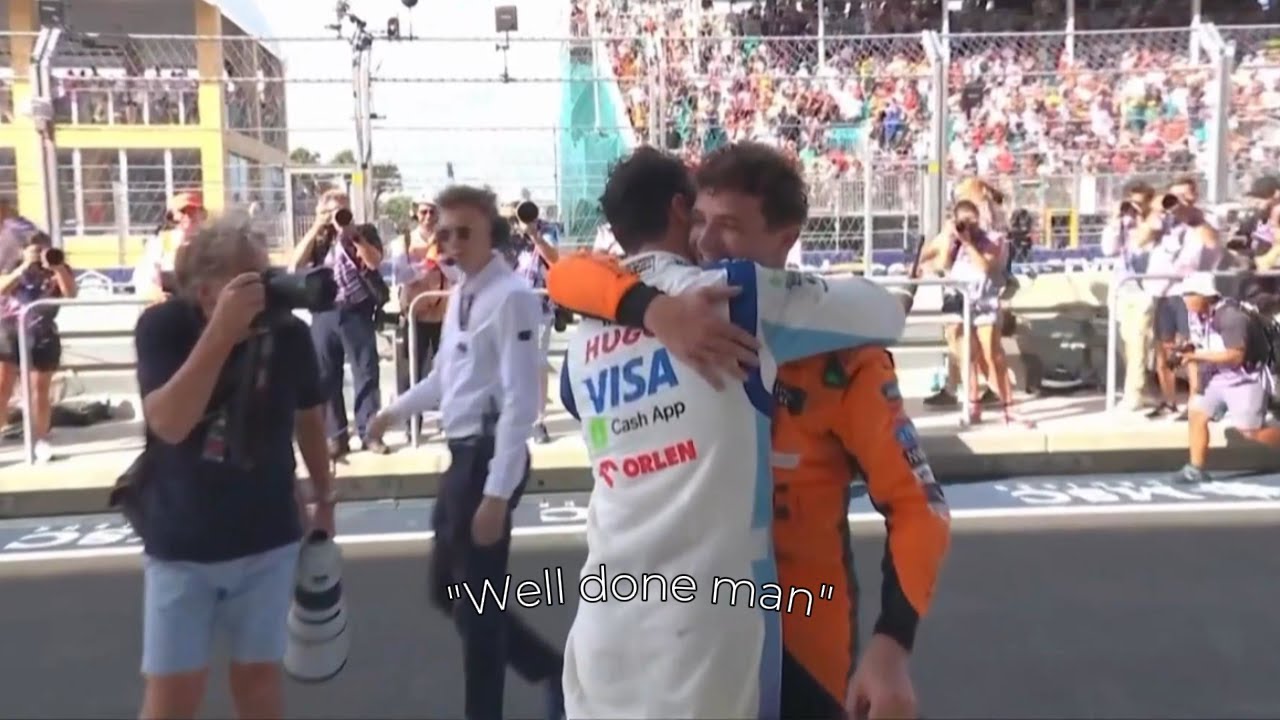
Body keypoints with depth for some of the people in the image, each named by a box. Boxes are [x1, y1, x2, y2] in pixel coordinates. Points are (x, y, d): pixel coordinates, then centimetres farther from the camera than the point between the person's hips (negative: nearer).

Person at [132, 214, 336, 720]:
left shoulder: (289, 333, -11)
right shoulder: (162, 326, -16)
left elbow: (309, 417, 7)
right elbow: (169, 424, -31)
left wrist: (324, 497, 14)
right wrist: (222, 331, -38)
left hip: (269, 539, 2)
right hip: (181, 544, -1)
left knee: (259, 672, 14)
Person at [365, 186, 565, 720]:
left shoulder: (511, 297, -17)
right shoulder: (460, 294, 11)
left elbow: (520, 402, -22)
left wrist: (497, 494, -23)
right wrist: (396, 410, 32)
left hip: (490, 458, -10)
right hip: (463, 456, 10)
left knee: (477, 604, 3)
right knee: (449, 592, 19)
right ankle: (553, 670, 33)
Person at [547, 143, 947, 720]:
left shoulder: (838, 353, -15)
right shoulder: (686, 314, -4)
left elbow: (917, 504, -15)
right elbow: (567, 275, -13)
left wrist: (891, 644, -25)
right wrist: (654, 309, -33)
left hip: (796, 631, -4)